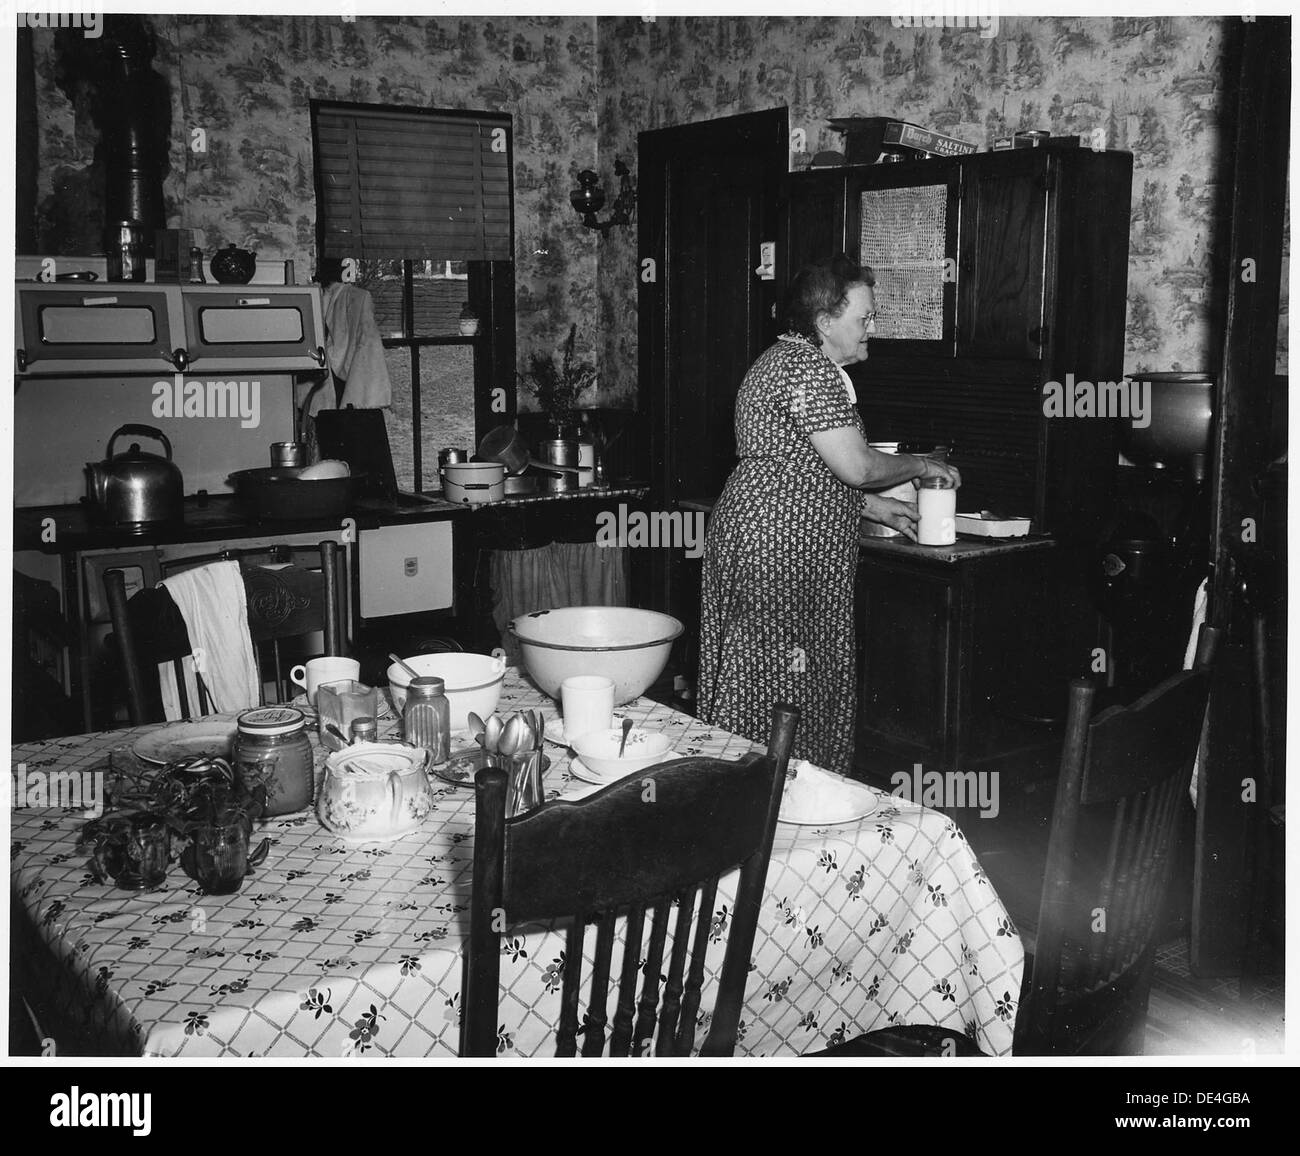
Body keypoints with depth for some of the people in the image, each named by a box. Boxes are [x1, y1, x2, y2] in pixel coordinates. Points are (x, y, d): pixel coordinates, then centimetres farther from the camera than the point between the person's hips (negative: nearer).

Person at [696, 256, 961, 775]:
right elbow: (855, 465, -19)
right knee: (775, 681, -5)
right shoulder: (808, 369, -14)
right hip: (779, 551, -11)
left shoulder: (787, 360, 20)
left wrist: (878, 508, 22)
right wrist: (921, 466, -1)